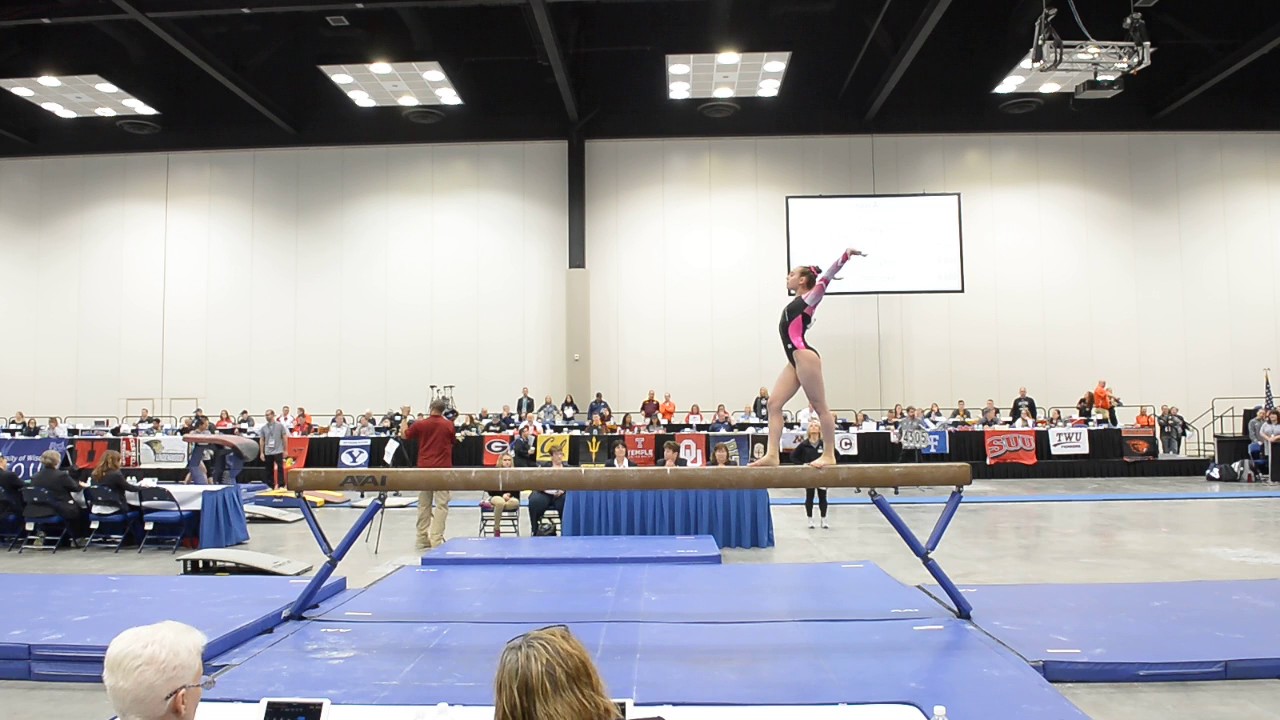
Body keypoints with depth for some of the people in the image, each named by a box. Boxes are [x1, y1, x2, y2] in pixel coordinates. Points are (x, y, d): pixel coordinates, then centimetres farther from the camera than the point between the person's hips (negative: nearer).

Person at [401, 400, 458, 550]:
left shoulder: (420, 424, -1)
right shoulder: (448, 425, -5)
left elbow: (404, 435, 15)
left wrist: (405, 417, 27)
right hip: (442, 468, -3)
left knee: (424, 505, 13)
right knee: (441, 505, -1)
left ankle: (423, 539, 19)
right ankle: (436, 539, -8)